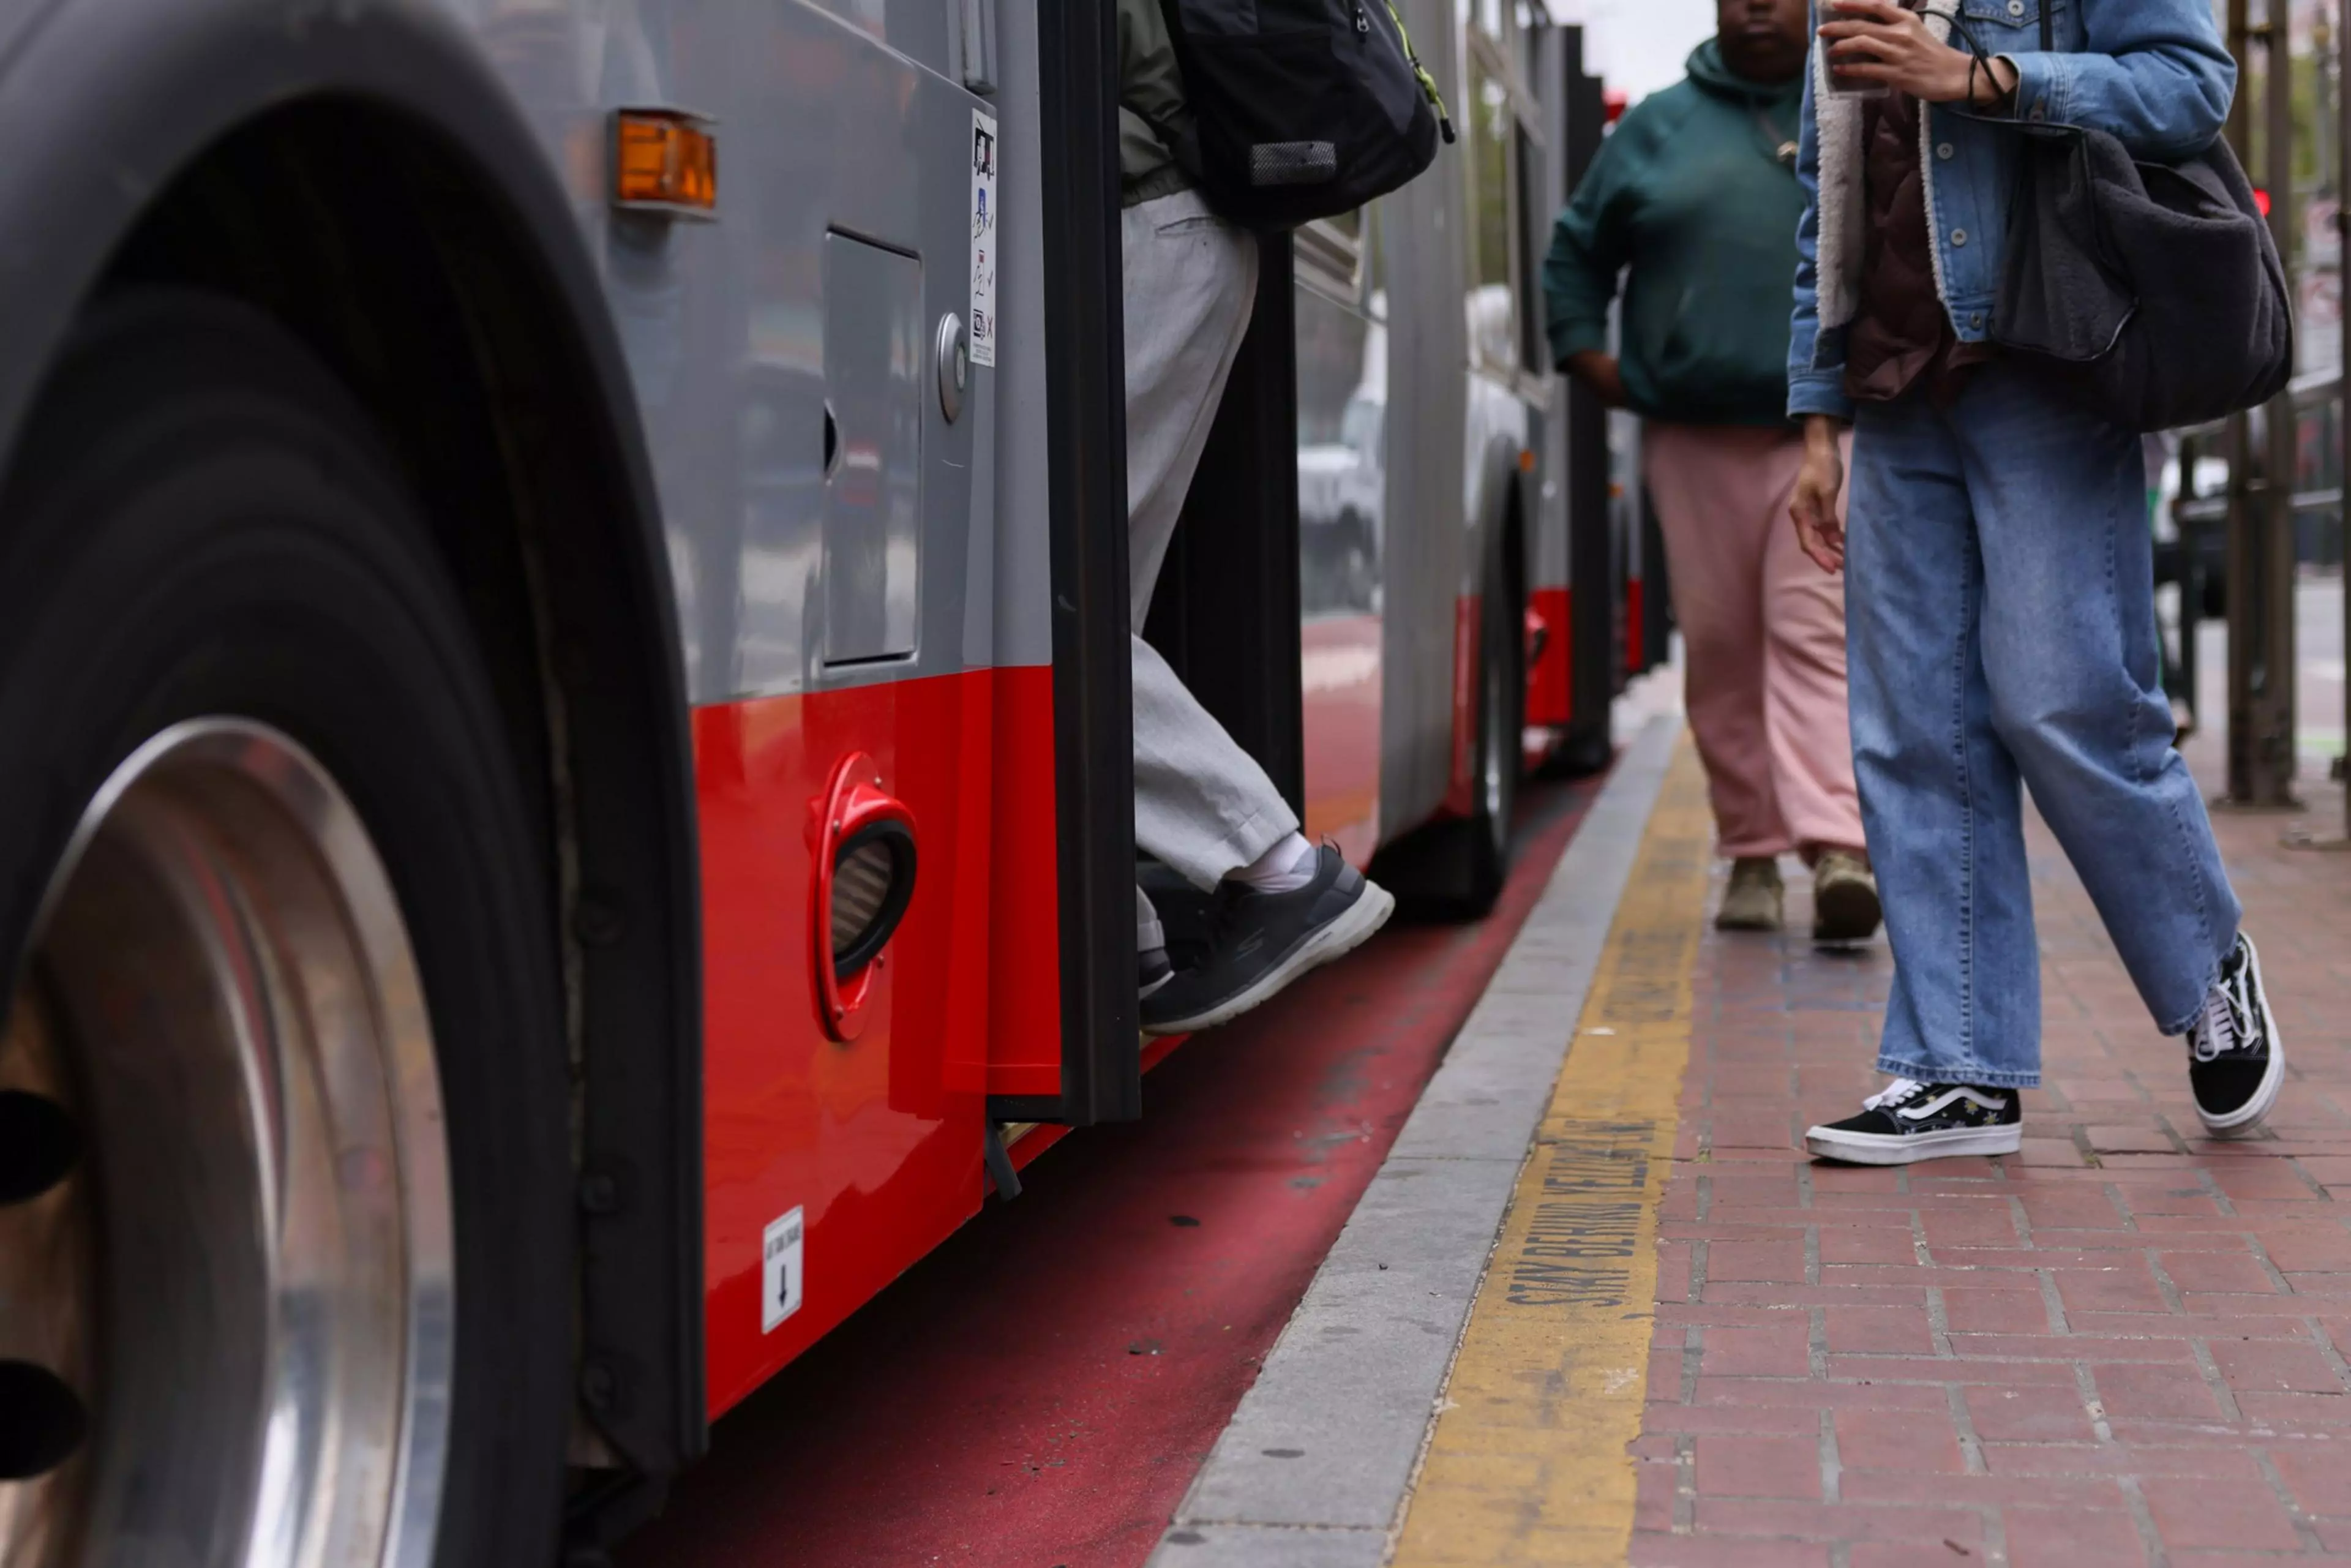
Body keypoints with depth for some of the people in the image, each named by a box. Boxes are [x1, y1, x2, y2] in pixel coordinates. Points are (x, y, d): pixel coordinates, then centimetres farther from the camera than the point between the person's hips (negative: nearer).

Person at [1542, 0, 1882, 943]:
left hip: (1830, 437, -2)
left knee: (1816, 636, -14)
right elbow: (1576, 249, 21)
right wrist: (1588, 359, 9)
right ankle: (1751, 855, 10)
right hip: (1695, 440, 2)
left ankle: (1839, 847, -23)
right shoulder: (1658, 127, 14)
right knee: (1720, 649, 2)